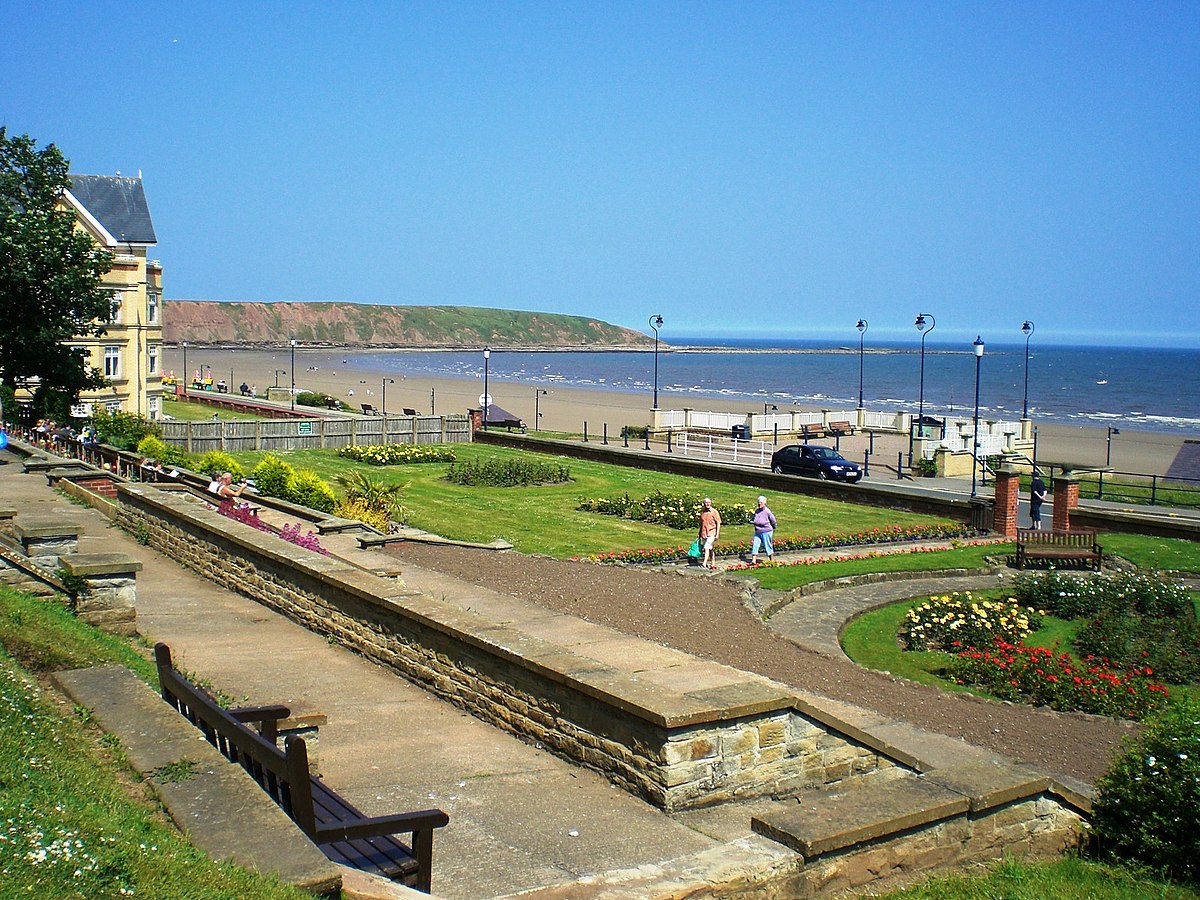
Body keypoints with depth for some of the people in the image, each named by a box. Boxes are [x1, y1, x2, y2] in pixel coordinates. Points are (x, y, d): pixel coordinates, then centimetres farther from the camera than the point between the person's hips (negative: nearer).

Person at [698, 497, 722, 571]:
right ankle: (713, 564, 22)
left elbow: (718, 523, -4)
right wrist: (700, 534, 18)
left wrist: (717, 534, -10)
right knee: (710, 549, 13)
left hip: (711, 533, -5)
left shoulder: (714, 512, -5)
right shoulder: (702, 512, 9)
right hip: (704, 533, 5)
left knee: (707, 548, -16)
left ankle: (704, 564, -21)